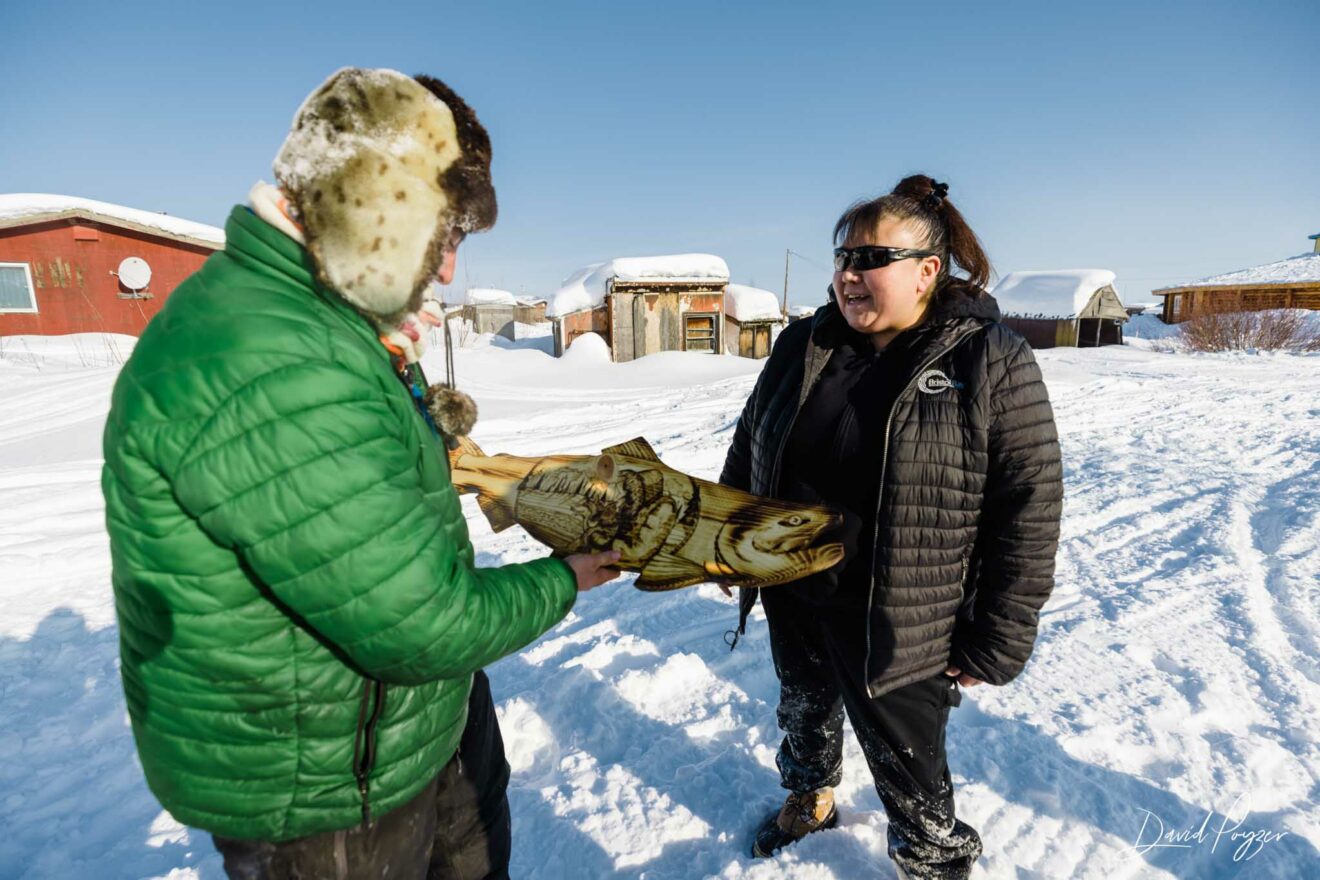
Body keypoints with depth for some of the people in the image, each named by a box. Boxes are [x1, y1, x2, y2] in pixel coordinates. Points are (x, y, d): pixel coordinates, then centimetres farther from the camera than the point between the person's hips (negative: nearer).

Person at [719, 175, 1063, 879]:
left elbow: (1029, 508, -13)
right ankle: (810, 800, 59)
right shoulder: (802, 347, 0)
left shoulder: (991, 362, -13)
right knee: (803, 716, 28)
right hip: (791, 599, 6)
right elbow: (747, 451, 10)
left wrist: (996, 642, -11)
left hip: (897, 628, -5)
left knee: (907, 768, 12)